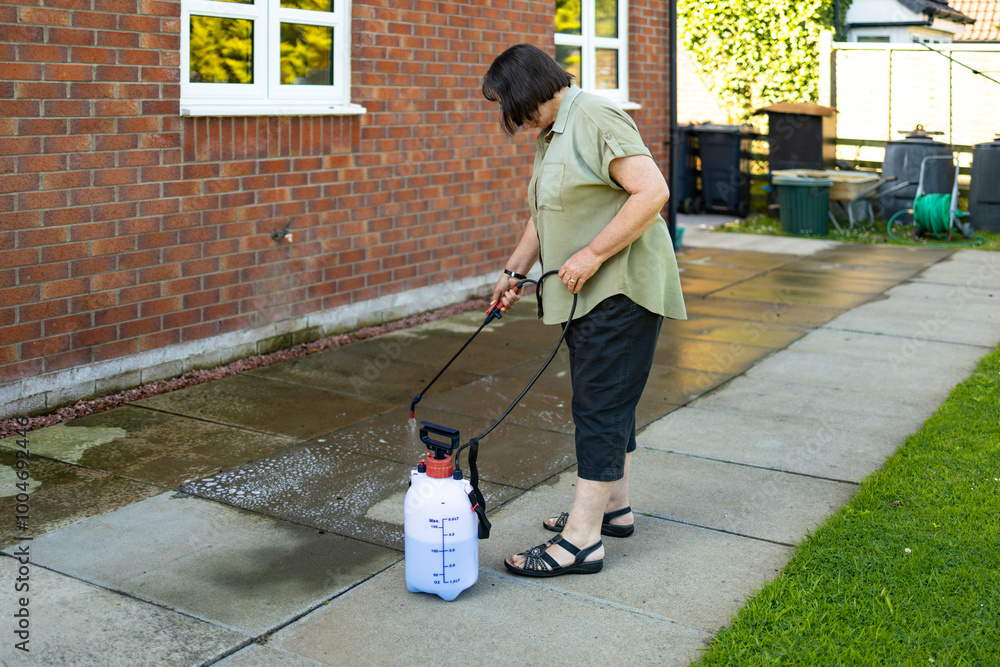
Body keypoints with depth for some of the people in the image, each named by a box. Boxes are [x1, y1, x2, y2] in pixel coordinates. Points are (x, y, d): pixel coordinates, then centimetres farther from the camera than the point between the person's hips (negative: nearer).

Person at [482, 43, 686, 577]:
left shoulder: (596, 118, -15)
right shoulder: (550, 136, 16)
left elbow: (653, 192, -24)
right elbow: (544, 215, 26)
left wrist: (591, 255, -23)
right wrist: (514, 271, 22)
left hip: (621, 288, -10)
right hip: (588, 293, 10)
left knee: (601, 406, -8)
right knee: (605, 400, 16)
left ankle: (582, 539, -5)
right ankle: (613, 506, 29)